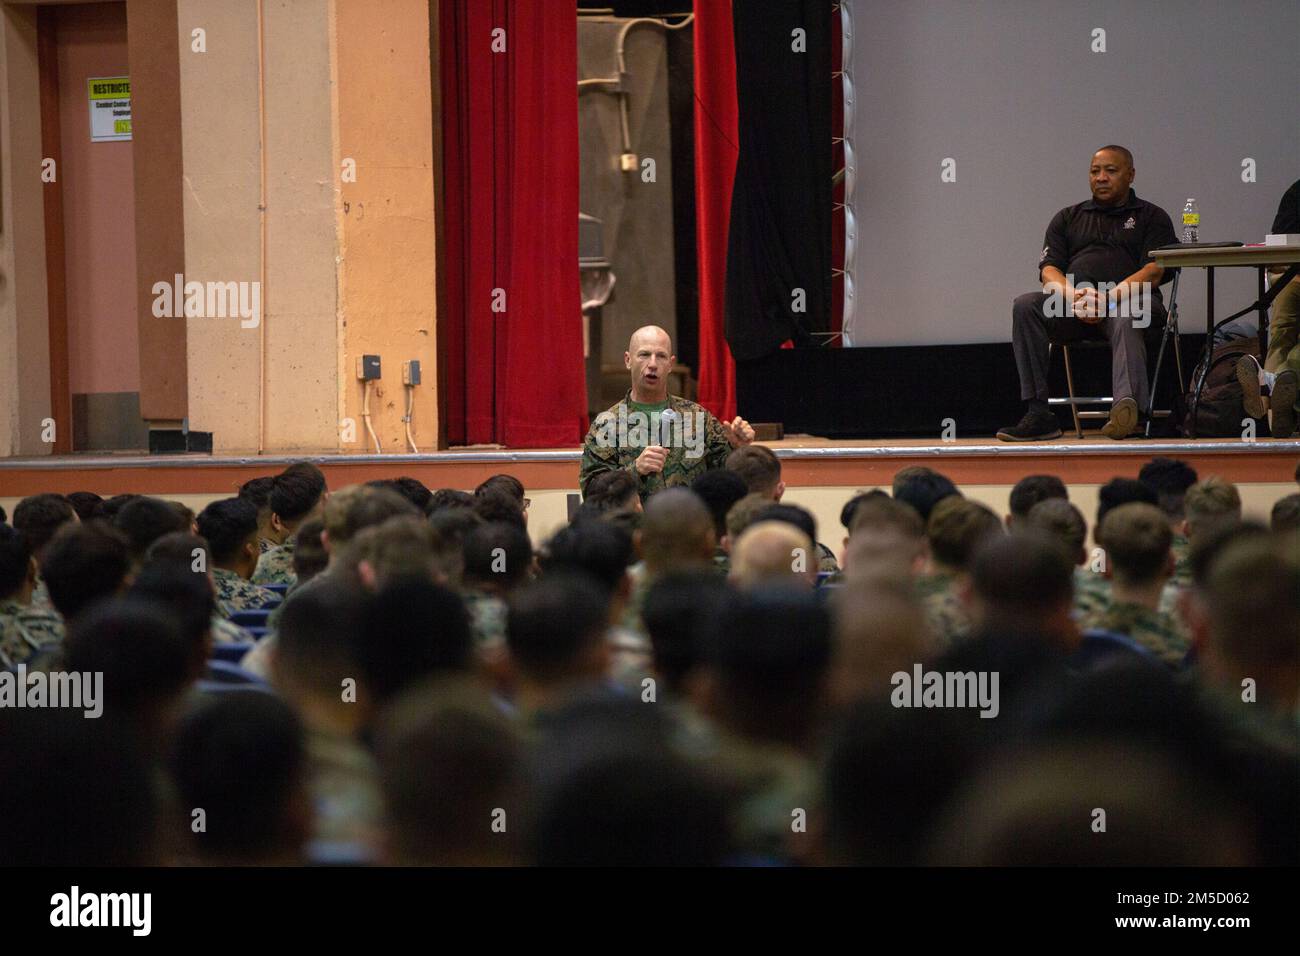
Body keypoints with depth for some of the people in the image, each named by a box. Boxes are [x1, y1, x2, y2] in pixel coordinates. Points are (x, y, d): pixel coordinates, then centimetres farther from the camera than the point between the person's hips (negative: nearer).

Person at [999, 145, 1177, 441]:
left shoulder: (1151, 217, 15)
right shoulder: (1068, 218, 25)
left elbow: (1154, 271, -1)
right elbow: (1048, 270, 11)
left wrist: (1109, 298, -19)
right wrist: (1075, 296, -13)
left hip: (1129, 300, -3)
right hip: (1071, 303, 3)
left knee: (1126, 317, -40)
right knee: (1026, 306, -27)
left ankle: (1127, 406, -65)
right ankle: (1038, 414, -33)